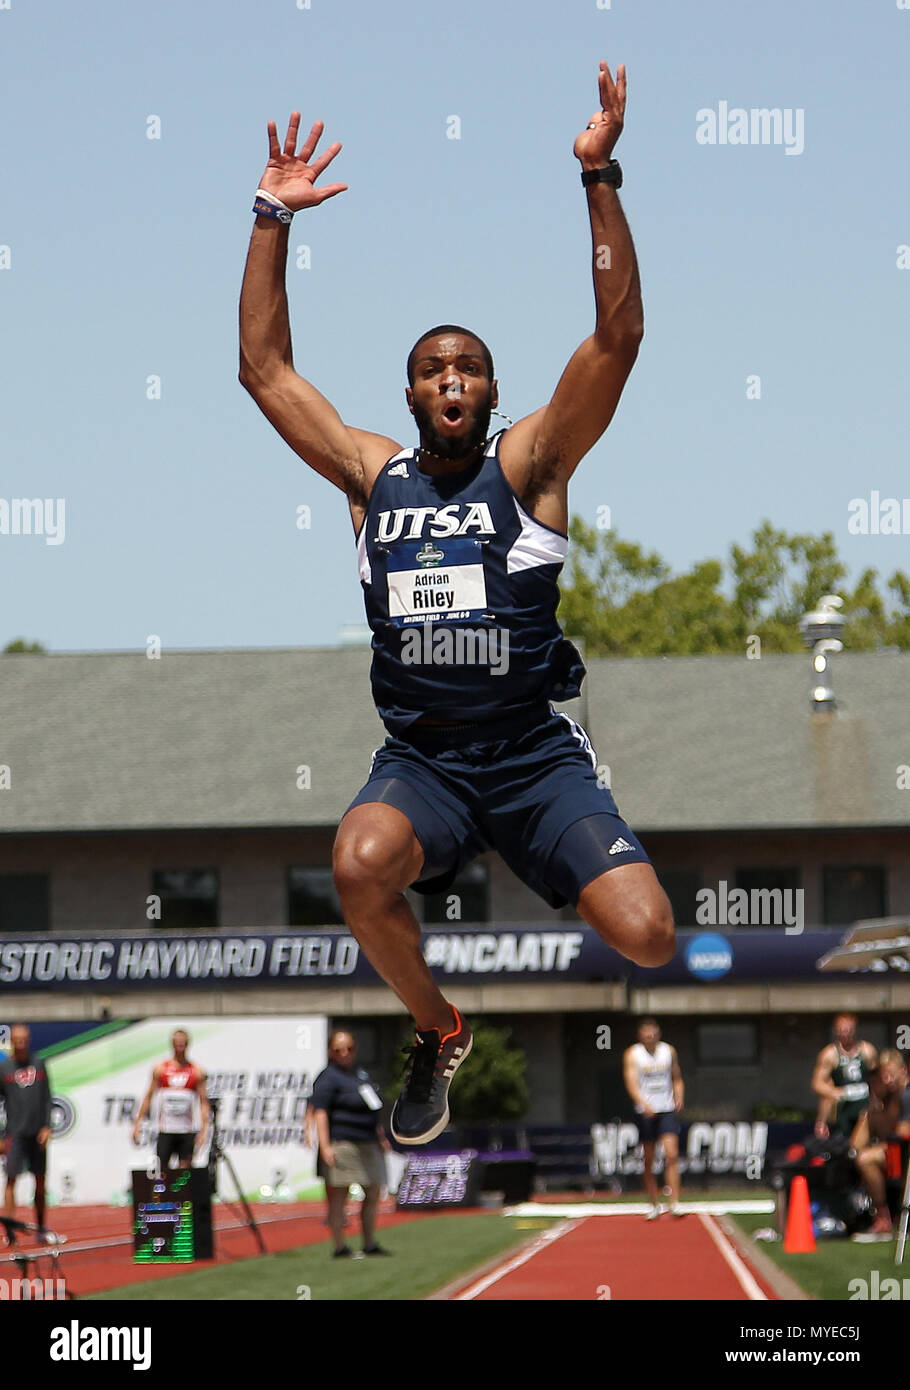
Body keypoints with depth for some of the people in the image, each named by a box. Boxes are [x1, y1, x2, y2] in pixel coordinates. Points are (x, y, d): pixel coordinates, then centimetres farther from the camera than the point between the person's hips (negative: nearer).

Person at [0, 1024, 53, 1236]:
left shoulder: (39, 1065, 7)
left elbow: (47, 1098, 8)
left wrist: (47, 1127, -2)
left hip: (37, 1133, 3)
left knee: (40, 1181, 8)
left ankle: (40, 1226, 19)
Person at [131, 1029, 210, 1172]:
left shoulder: (196, 1072, 2)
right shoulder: (160, 1069, 4)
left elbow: (203, 1102, 0)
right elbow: (148, 1097, 9)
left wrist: (203, 1130, -10)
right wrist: (137, 1124, 4)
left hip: (187, 1131, -1)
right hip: (166, 1129, 1)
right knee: (161, 1170, -3)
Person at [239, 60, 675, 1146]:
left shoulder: (528, 464, 3)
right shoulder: (372, 474, 10)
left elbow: (618, 335, -8)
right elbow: (264, 368, 9)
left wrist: (600, 177, -16)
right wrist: (272, 219, 2)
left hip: (537, 757, -1)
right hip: (419, 759, 1)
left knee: (647, 934, -21)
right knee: (361, 867, -34)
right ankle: (436, 1034, -3)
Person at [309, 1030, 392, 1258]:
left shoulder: (360, 1073, 18)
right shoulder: (328, 1078, -8)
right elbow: (320, 1112, -15)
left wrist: (381, 1136, 26)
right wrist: (325, 1146, -23)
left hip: (368, 1145, 9)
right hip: (341, 1143, -9)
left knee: (373, 1193, 10)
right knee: (338, 1195, -5)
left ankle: (370, 1243, 20)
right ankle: (339, 1246, -4)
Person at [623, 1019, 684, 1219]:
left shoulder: (669, 1051, 7)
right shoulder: (632, 1054, -2)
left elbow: (677, 1079, 19)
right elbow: (631, 1083, -12)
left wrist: (679, 1098, 0)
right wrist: (644, 1104, -28)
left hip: (668, 1110, 1)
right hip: (646, 1112, -1)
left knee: (671, 1154, -15)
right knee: (648, 1161, 5)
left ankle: (674, 1203, -18)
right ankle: (655, 1205, 17)